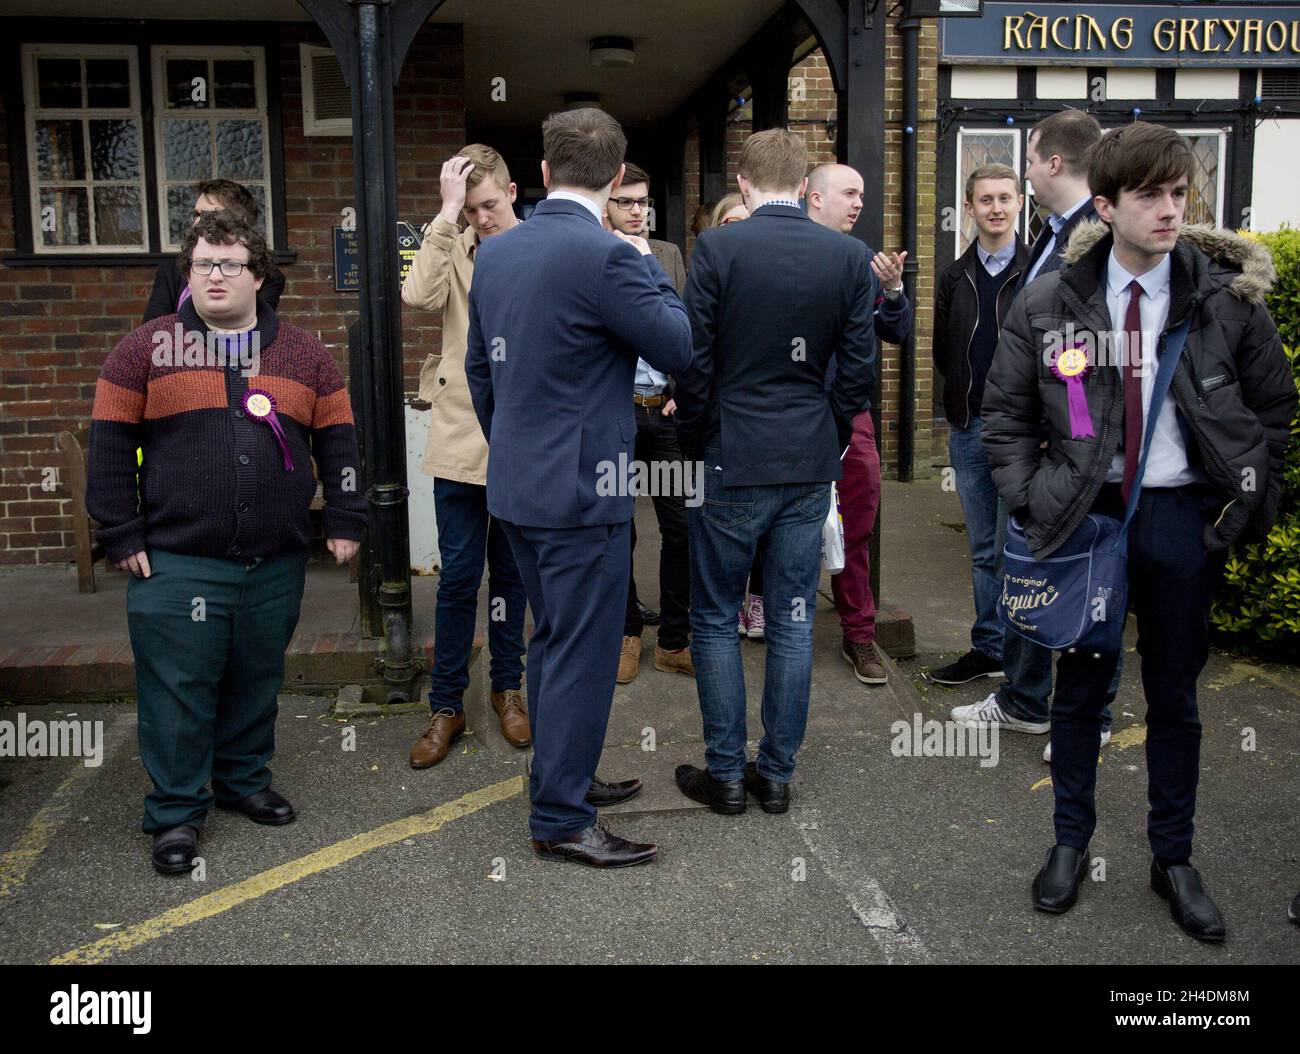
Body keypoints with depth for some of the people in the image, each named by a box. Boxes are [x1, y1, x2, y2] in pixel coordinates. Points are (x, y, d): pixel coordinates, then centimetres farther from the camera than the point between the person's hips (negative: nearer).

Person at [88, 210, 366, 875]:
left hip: (276, 563, 3)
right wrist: (121, 535, -4)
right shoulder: (146, 349, 2)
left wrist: (344, 521, 4)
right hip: (176, 563, -2)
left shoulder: (303, 354, 9)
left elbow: (336, 442, 10)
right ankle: (176, 812, 16)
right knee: (178, 688, 2)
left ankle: (244, 782, 33)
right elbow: (111, 446, 1)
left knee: (257, 682, 14)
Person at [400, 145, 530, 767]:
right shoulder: (452, 251, 1)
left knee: (510, 573, 14)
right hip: (459, 441, 0)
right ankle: (446, 705, 18)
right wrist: (447, 211, -19)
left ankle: (508, 687, 31)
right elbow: (418, 295, -21)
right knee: (457, 578, 5)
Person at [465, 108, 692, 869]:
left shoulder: (496, 251, 6)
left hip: (517, 484, 8)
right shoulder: (605, 255, -18)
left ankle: (564, 775, 36)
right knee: (583, 654, 2)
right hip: (581, 490, -8)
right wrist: (650, 265, 3)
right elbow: (679, 350, -10)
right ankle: (562, 820, 12)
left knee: (553, 642, 21)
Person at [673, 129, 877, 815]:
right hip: (811, 466, 3)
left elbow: (694, 364, -8)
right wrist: (828, 440, 14)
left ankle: (725, 774, 15)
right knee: (793, 623, 11)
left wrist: (694, 447, 5)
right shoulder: (850, 256, 0)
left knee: (715, 621, 10)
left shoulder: (716, 248, -9)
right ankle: (777, 773, 20)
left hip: (732, 462, -3)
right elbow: (858, 369, 2)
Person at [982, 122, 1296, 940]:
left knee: (1175, 695, 11)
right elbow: (1005, 414, 5)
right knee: (1081, 687, 11)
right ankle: (1071, 843, 28)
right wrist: (1031, 503, -4)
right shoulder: (1049, 305, -3)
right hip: (1086, 512, 0)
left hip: (1184, 516, 0)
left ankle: (1174, 859, 28)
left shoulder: (1228, 298, -3)